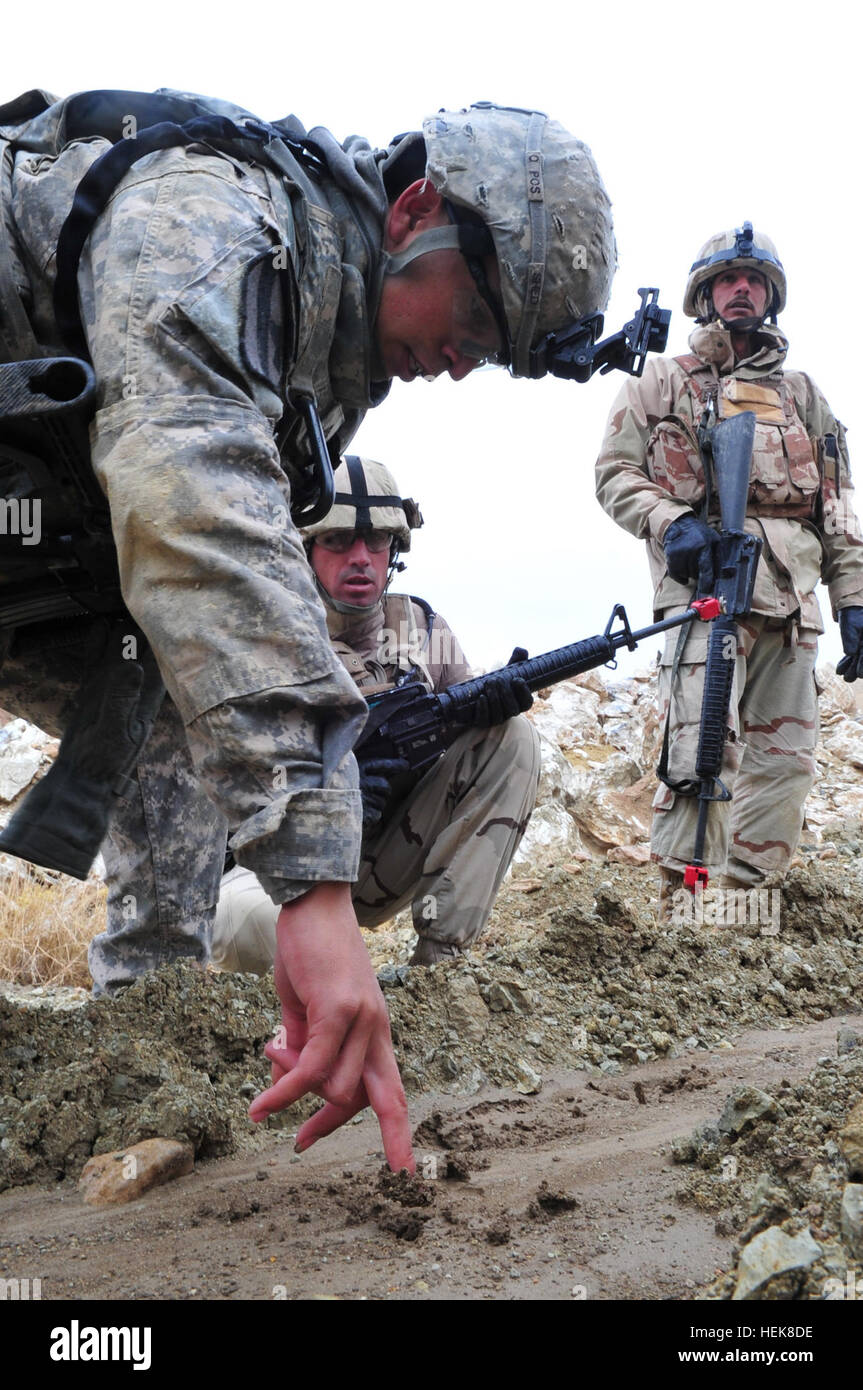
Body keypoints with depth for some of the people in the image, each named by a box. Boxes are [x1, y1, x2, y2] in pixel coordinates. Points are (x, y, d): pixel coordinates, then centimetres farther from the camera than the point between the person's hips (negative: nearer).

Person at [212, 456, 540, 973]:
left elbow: (468, 711, 9)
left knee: (512, 739, -12)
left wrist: (491, 703, -18)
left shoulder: (421, 625, 4)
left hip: (391, 855, 5)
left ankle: (439, 958, -15)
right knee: (239, 919, -40)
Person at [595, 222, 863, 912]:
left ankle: (747, 893, 9)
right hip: (706, 576, -5)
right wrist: (670, 521, -12)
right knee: (704, 744, -18)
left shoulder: (803, 394, 26)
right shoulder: (664, 382, 16)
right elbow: (615, 471, 7)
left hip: (794, 593, 5)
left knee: (785, 754, 1)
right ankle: (680, 902, -14)